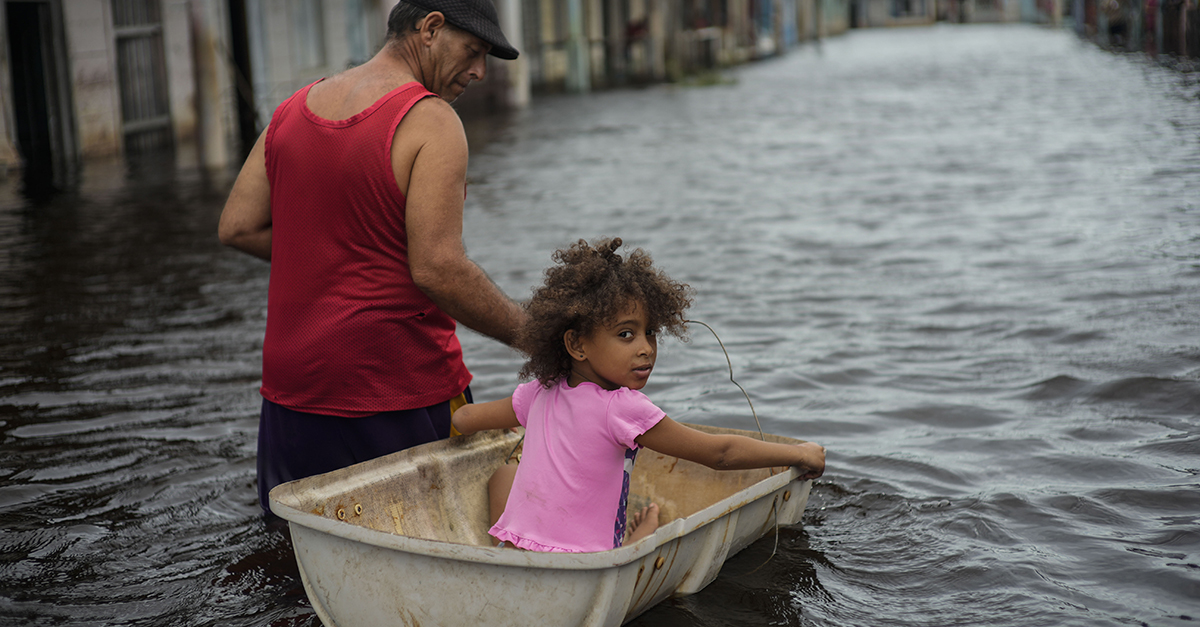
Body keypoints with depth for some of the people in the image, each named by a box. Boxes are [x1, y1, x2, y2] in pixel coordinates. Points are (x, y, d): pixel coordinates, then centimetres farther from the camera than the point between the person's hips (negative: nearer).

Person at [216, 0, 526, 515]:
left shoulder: (295, 108, 9)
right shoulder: (431, 123, -13)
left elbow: (237, 228, 9)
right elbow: (437, 269, -20)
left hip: (293, 389, 7)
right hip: (401, 390, -6)